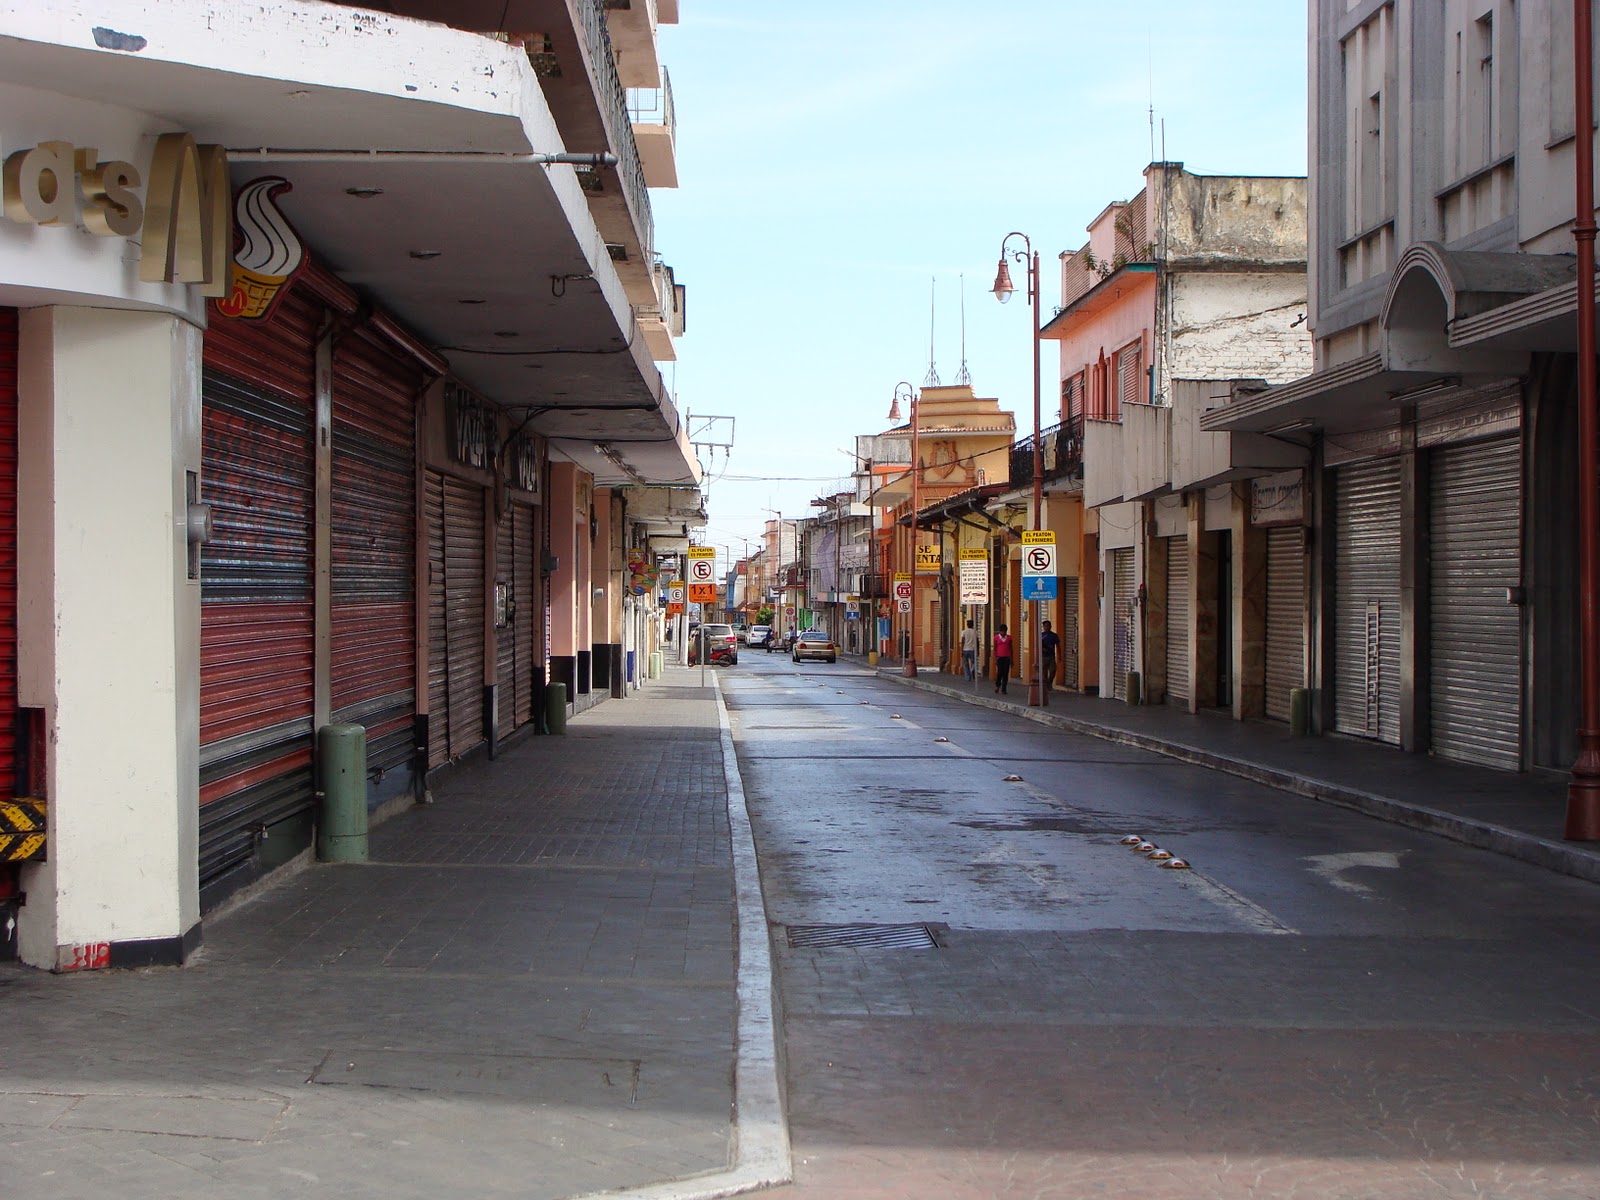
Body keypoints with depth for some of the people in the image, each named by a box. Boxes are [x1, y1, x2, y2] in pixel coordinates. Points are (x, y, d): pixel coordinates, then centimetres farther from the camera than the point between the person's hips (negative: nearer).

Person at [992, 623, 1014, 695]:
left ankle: (1004, 689, 4)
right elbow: (995, 648, 4)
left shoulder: (1009, 637, 6)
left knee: (1006, 673, -2)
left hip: (1007, 657, 2)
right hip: (1000, 657, -2)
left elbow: (1011, 648, 11)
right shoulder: (996, 637, 1)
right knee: (1000, 672, -8)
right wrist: (995, 658, -3)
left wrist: (1011, 659, 9)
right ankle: (997, 685, 19)